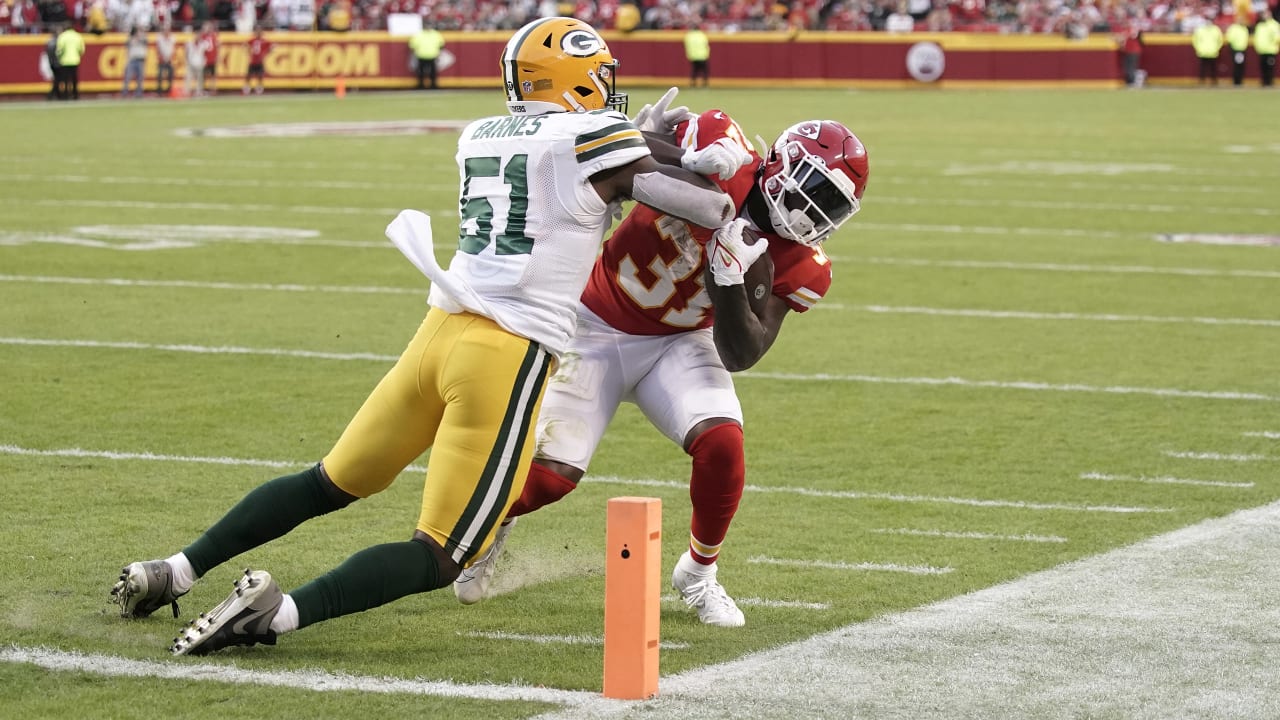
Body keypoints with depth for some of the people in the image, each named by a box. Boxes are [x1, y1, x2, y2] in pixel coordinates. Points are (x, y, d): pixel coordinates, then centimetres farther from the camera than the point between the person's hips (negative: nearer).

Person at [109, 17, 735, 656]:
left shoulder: (479, 137, 15)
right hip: (511, 355, -7)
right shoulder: (591, 138, -3)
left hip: (444, 328, 7)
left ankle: (175, 571, 24)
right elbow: (716, 209, -3)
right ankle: (280, 612, -21)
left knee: (330, 484, 24)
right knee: (440, 557, -3)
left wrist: (640, 142, 29)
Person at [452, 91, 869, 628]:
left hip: (680, 343, 2)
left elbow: (740, 356, -15)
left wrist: (730, 280, -30)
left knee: (722, 445, -22)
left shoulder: (797, 267, -14)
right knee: (553, 472, -8)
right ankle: (496, 521, 29)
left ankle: (699, 573, 5)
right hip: (599, 327, -2)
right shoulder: (717, 149, -23)